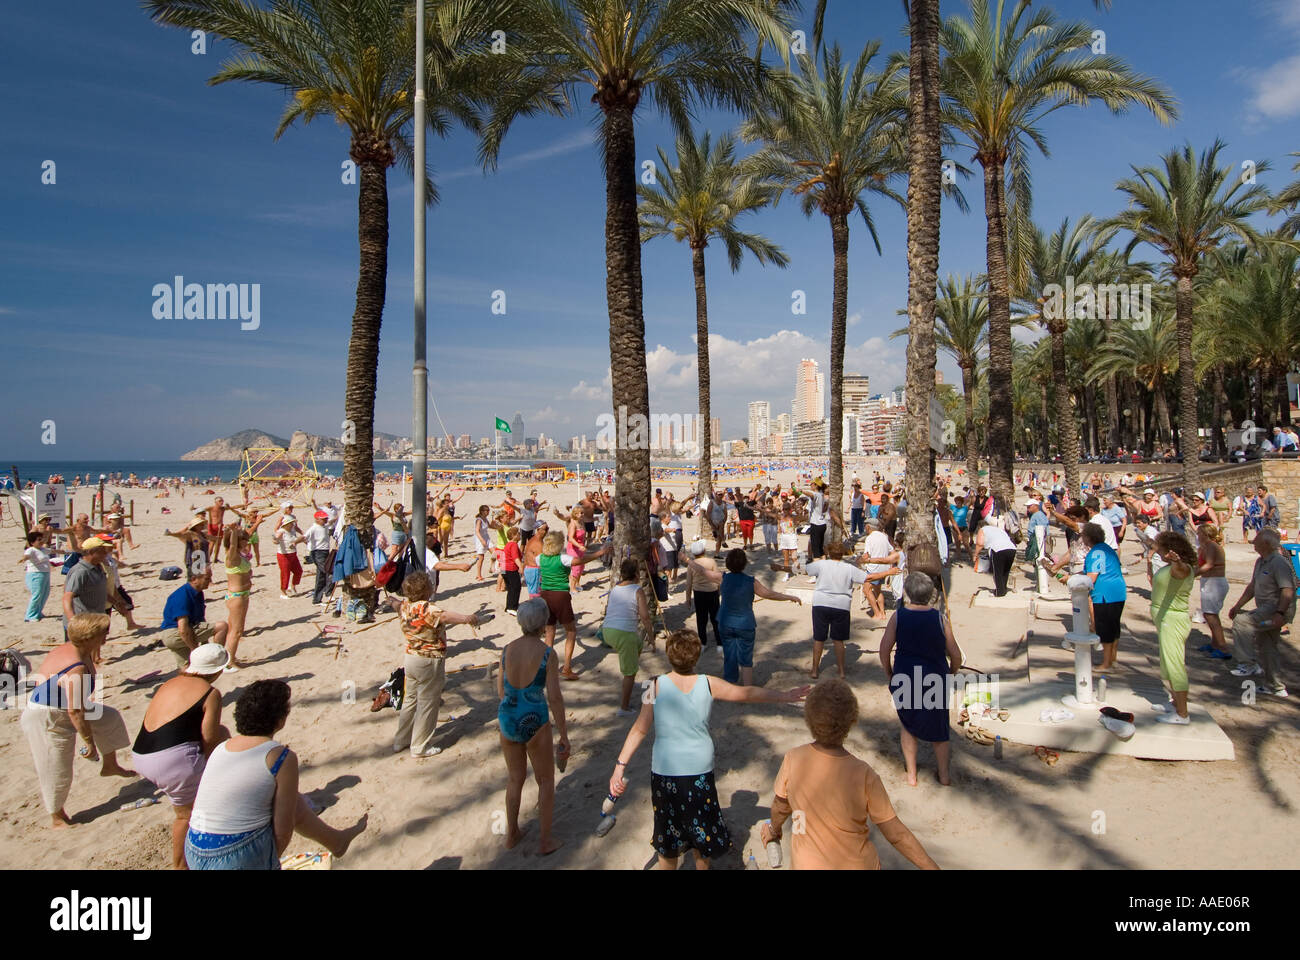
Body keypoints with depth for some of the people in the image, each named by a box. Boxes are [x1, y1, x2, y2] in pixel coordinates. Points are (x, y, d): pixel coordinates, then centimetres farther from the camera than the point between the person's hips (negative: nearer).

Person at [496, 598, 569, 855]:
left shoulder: (507, 649, -3)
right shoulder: (546, 652, -17)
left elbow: (500, 690, 7)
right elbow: (555, 697, -16)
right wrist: (564, 735, -7)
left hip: (507, 719, 4)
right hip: (535, 722, -4)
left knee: (515, 779, 24)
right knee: (546, 781, 17)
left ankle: (511, 834, 38)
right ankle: (545, 840, 25)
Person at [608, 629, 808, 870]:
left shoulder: (656, 686, -12)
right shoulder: (708, 684, -9)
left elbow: (640, 729, -14)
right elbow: (748, 693, 2)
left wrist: (620, 766, -9)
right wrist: (784, 696, 15)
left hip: (664, 771, -1)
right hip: (700, 769, 1)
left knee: (667, 830, 18)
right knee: (702, 828, 22)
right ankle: (702, 865, 38)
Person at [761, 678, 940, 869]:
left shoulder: (793, 760, -22)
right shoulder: (864, 776, -29)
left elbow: (780, 806, -3)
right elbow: (896, 834, -20)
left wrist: (774, 828, 17)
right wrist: (931, 866, -8)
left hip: (807, 863, 2)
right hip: (856, 864, -1)